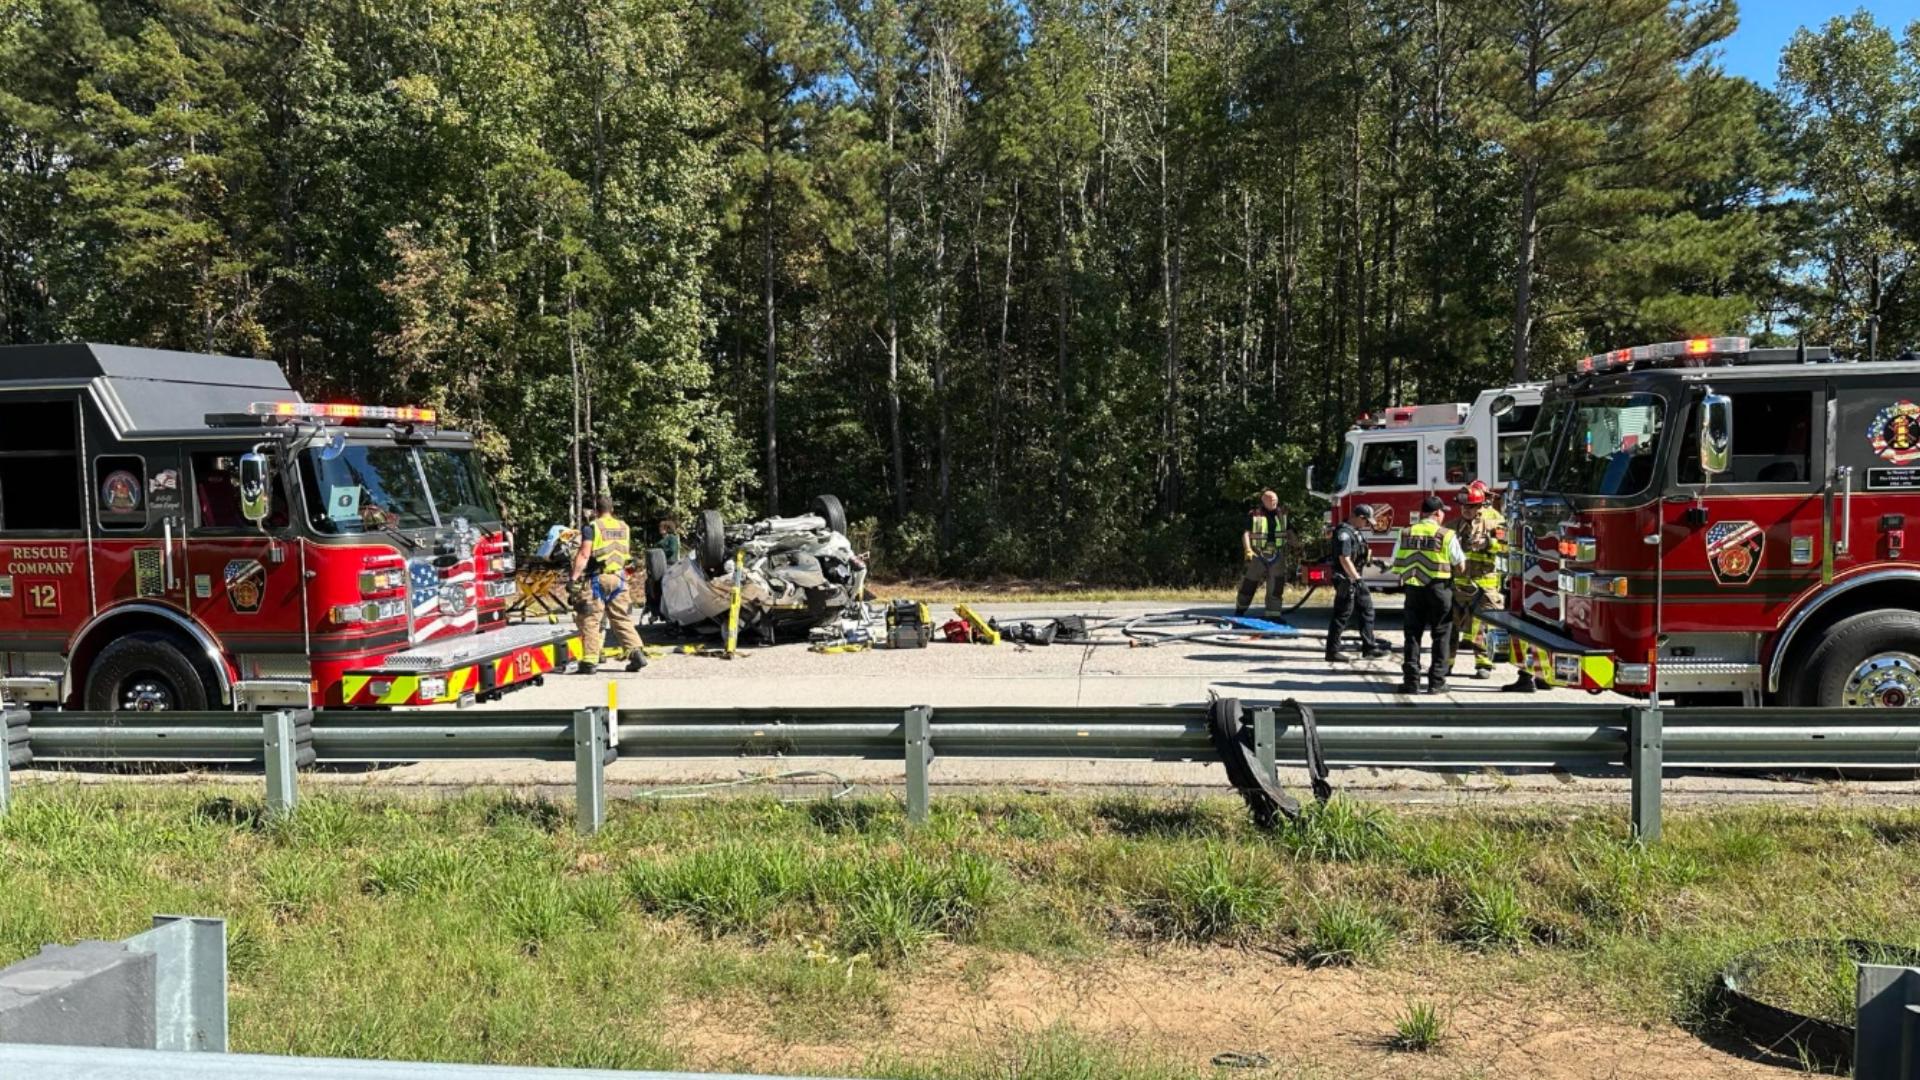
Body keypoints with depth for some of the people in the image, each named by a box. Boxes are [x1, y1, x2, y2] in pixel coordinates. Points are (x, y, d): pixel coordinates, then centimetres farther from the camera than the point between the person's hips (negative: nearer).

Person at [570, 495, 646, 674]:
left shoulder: (592, 527, -7)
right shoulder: (623, 527, 11)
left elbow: (584, 554, -16)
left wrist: (574, 577, -18)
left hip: (597, 578, -5)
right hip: (618, 578, 5)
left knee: (591, 621, 0)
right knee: (622, 619, 11)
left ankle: (590, 661, -2)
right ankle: (636, 652, 3)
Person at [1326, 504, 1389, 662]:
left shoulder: (1356, 531, 12)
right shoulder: (1344, 533, -19)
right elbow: (1344, 560, -25)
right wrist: (1357, 579, -26)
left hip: (1356, 578, 10)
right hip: (1346, 579, -10)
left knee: (1367, 610, 14)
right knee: (1342, 616, -5)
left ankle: (1369, 647, 20)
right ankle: (1332, 652, 1)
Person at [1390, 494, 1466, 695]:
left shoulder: (1406, 534, 3)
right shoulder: (1446, 535, -7)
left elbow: (1397, 568, 5)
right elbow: (1460, 567, -3)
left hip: (1413, 589, 3)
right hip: (1439, 590, -3)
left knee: (1413, 634, 8)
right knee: (1441, 635, 7)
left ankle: (1411, 680, 4)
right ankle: (1436, 681, 6)